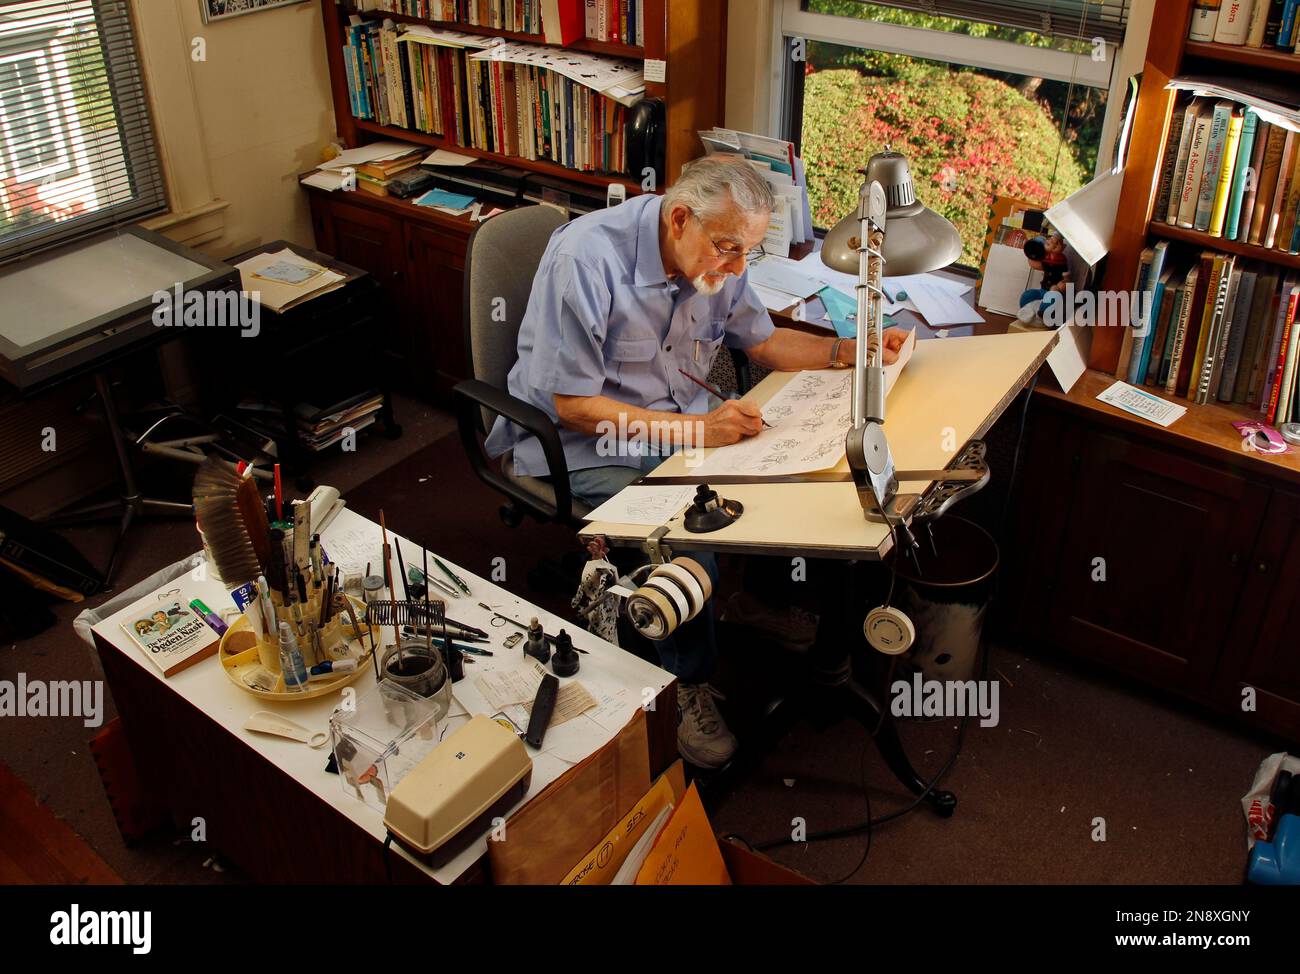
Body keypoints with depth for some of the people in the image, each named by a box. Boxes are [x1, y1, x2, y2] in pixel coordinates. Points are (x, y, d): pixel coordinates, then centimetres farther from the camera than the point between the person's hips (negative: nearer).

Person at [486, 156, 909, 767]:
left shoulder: (717, 262, -2)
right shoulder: (585, 259, -24)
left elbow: (761, 340, 14)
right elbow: (574, 406, -24)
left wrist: (847, 351, -2)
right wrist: (693, 431, -30)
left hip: (681, 423, 7)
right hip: (580, 445, -6)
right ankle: (692, 688, -7)